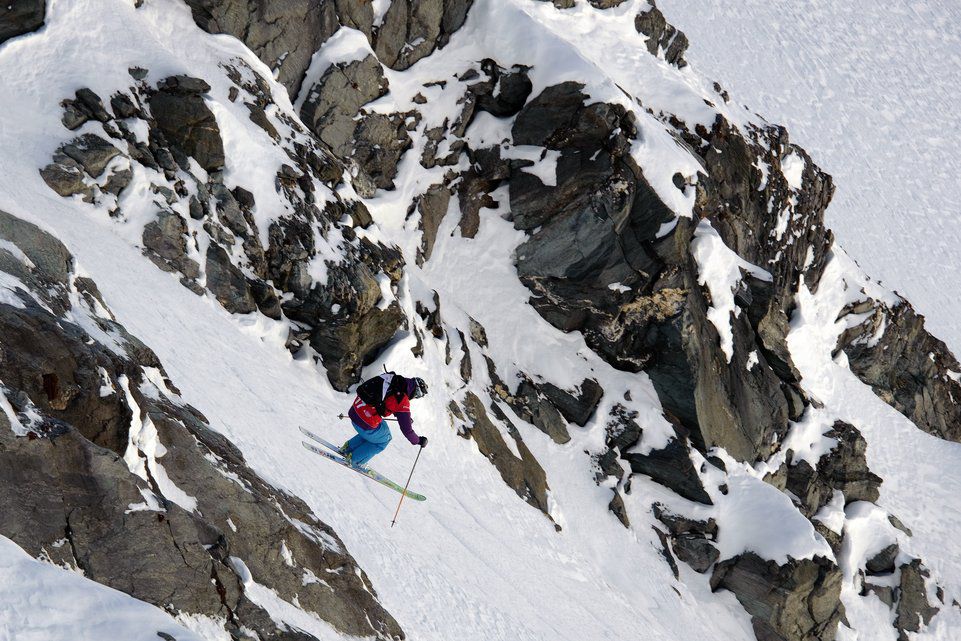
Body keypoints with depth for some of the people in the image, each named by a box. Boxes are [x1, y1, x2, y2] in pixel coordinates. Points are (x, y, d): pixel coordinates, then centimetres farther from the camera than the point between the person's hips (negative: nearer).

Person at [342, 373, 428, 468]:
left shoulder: (393, 378, 5)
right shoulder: (403, 402, -15)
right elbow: (406, 429, -8)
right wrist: (419, 441, 10)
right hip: (366, 423, -7)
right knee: (383, 440, 21)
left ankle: (348, 448, 35)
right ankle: (356, 460, 24)